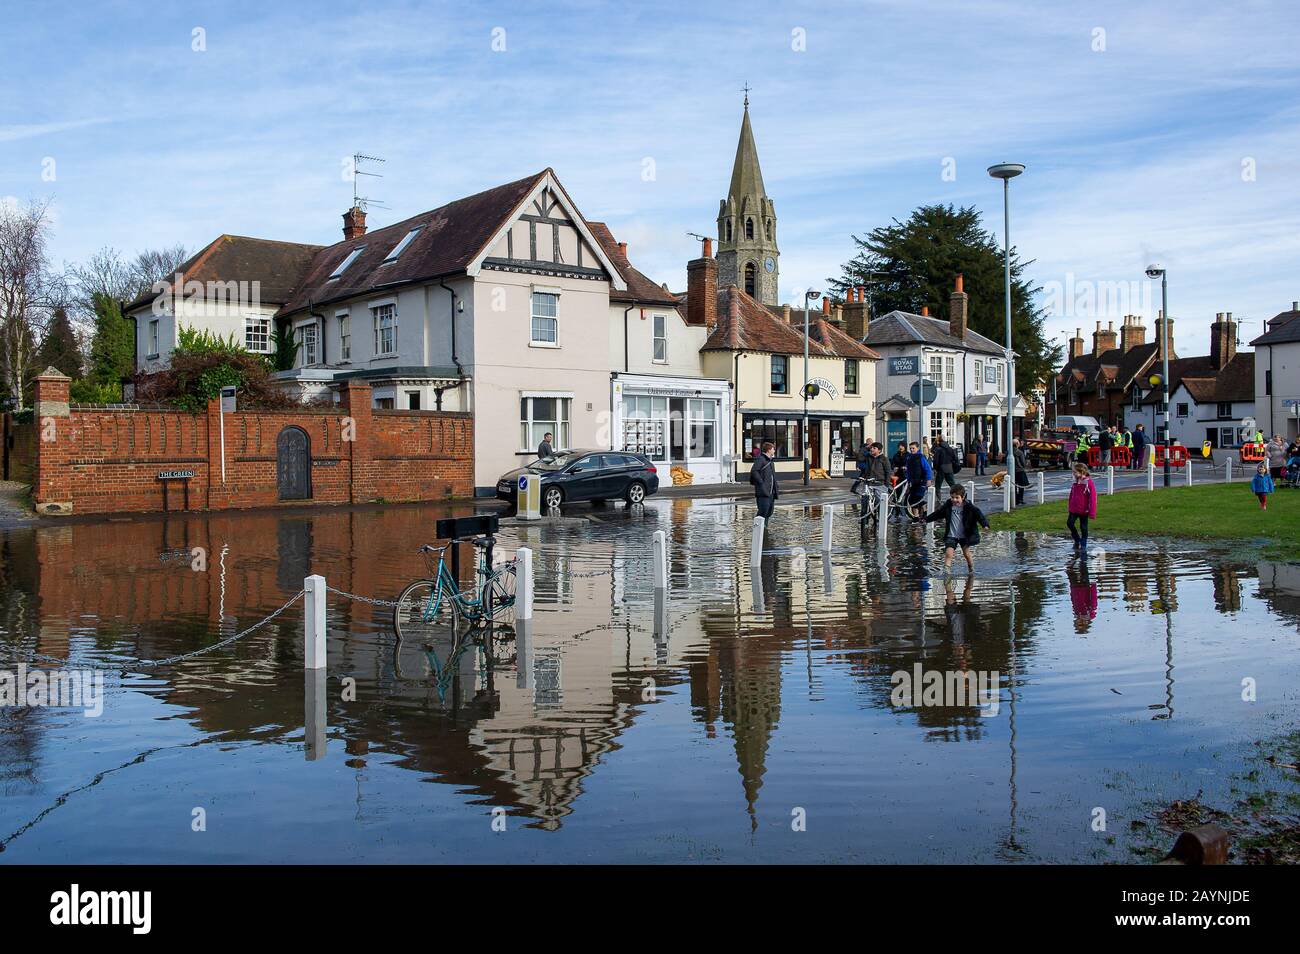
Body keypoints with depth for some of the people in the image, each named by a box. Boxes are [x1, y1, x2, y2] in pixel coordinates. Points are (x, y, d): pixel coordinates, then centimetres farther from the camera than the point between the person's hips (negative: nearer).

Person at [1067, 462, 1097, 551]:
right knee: (1069, 523, -8)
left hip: (1084, 510, -5)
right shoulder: (1075, 483, 7)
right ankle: (1077, 540, 11)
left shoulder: (1089, 483, -13)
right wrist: (1070, 508, 18)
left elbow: (1093, 498, -13)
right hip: (1074, 510, 5)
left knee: (1083, 527, 4)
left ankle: (1083, 545, 17)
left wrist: (1092, 513, -14)